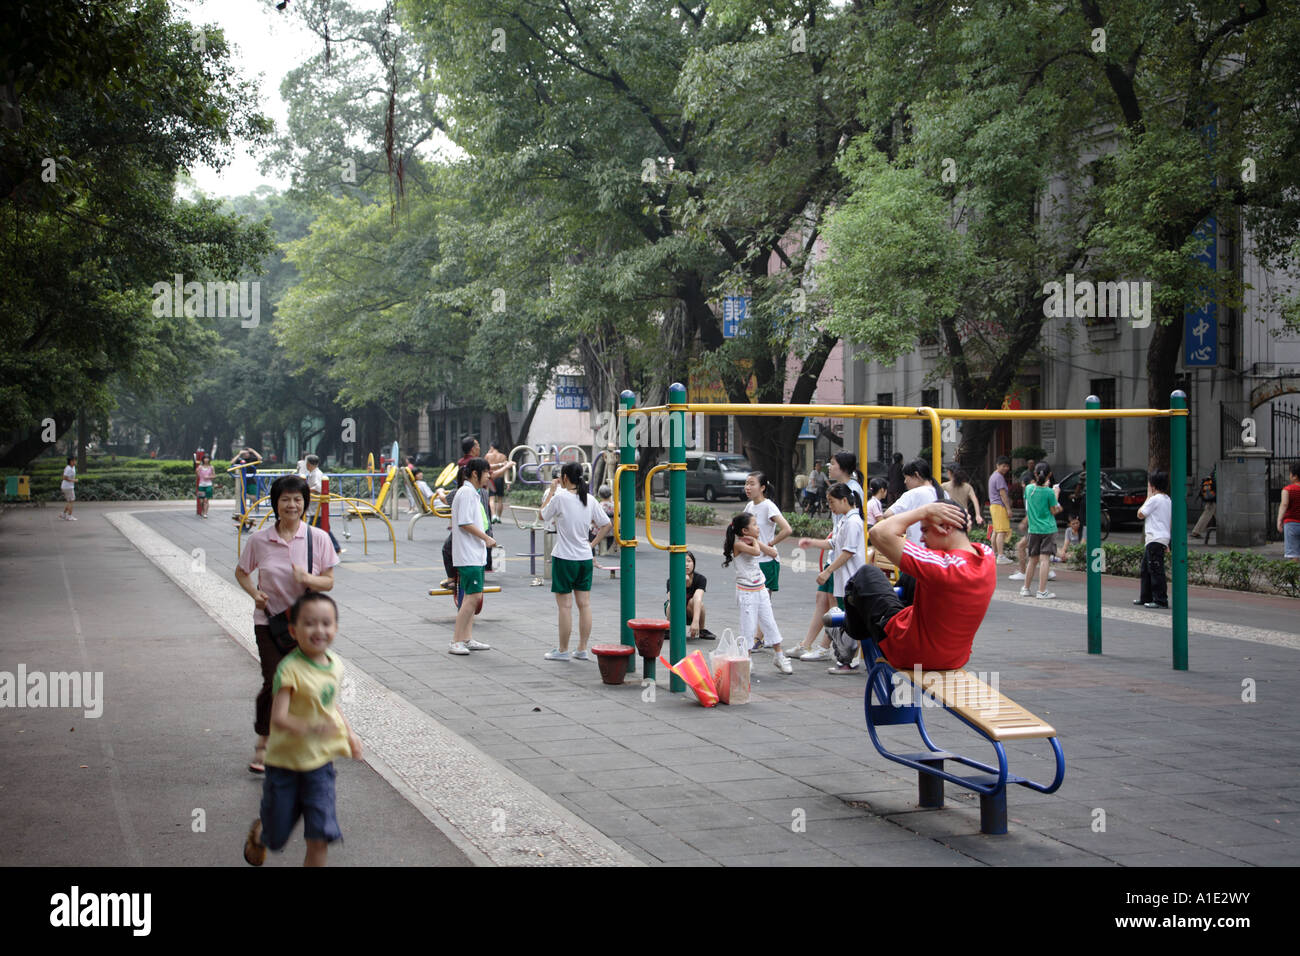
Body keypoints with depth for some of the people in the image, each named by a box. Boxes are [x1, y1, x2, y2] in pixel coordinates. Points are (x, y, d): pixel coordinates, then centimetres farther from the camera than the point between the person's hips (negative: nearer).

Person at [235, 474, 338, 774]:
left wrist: (308, 579, -22)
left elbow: (329, 581, -1)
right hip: (269, 621, -1)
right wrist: (254, 593, -8)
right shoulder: (259, 540, -4)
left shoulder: (318, 539, -5)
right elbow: (241, 572, 11)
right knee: (274, 682, -9)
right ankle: (262, 744, 9)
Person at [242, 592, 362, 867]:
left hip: (320, 763, 4)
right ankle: (258, 832, 51)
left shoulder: (335, 664, -1)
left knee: (319, 838, -4)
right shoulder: (291, 669, -23)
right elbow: (278, 718, -30)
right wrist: (309, 728, -46)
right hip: (285, 762, -4)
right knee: (276, 835, 15)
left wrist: (349, 734, 8)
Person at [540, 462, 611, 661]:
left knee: (565, 605, 0)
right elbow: (605, 523, 7)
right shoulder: (590, 500, 2)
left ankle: (563, 650, 6)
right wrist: (593, 542, 13)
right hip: (585, 558, 5)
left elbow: (543, 516, 2)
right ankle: (582, 649, 14)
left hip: (564, 558, -5)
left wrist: (551, 491, 8)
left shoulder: (560, 497, -13)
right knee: (584, 604, 8)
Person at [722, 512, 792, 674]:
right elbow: (756, 552, -33)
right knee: (749, 626, -3)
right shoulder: (738, 544, -16)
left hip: (760, 590, 7)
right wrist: (754, 541, -13)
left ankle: (779, 656, 20)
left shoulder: (754, 542, 7)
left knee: (770, 623, 10)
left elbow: (773, 553, 3)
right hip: (746, 592, -7)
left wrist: (757, 541, -5)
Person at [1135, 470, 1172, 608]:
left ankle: (1160, 600, -12)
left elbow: (1140, 514, -4)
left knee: (1156, 570, -10)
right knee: (1145, 569, 17)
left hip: (1155, 539, -10)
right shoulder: (1168, 501, 17)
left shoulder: (1155, 499, -12)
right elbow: (1171, 522, 20)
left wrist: (1149, 496, 3)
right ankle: (1146, 597, 23)